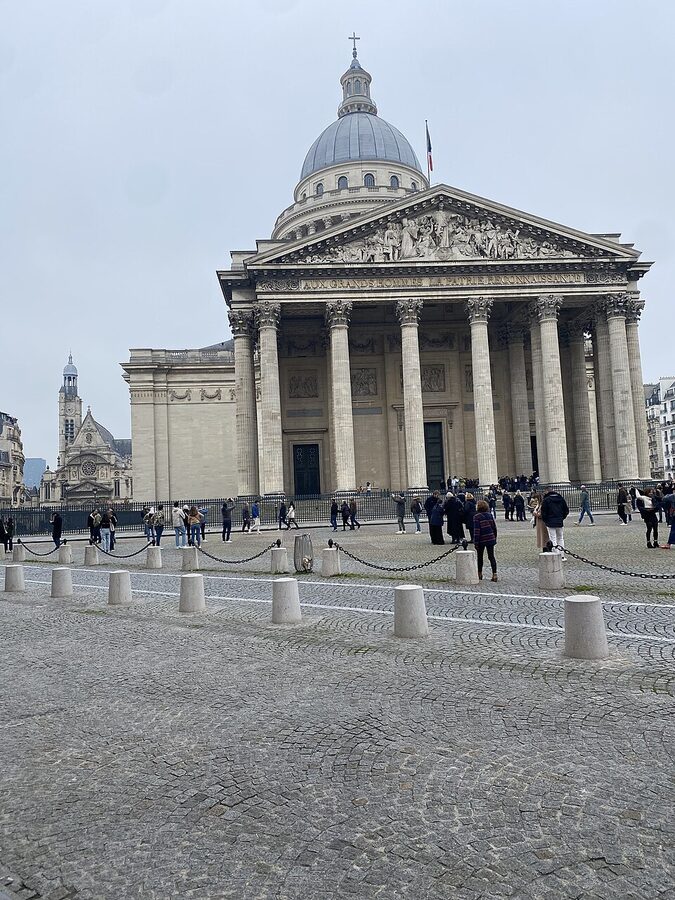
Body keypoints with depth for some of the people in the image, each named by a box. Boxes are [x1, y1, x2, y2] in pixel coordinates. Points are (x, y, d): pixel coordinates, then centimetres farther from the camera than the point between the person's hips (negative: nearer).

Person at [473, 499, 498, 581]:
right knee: (491, 557, 4)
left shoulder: (477, 517, -13)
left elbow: (476, 530, -16)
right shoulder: (490, 515, 4)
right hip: (491, 539, 4)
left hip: (481, 540, -4)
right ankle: (494, 574, -8)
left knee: (480, 557, 14)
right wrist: (494, 537, 18)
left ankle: (480, 574, 22)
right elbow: (494, 527, 8)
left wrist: (476, 542, -13)